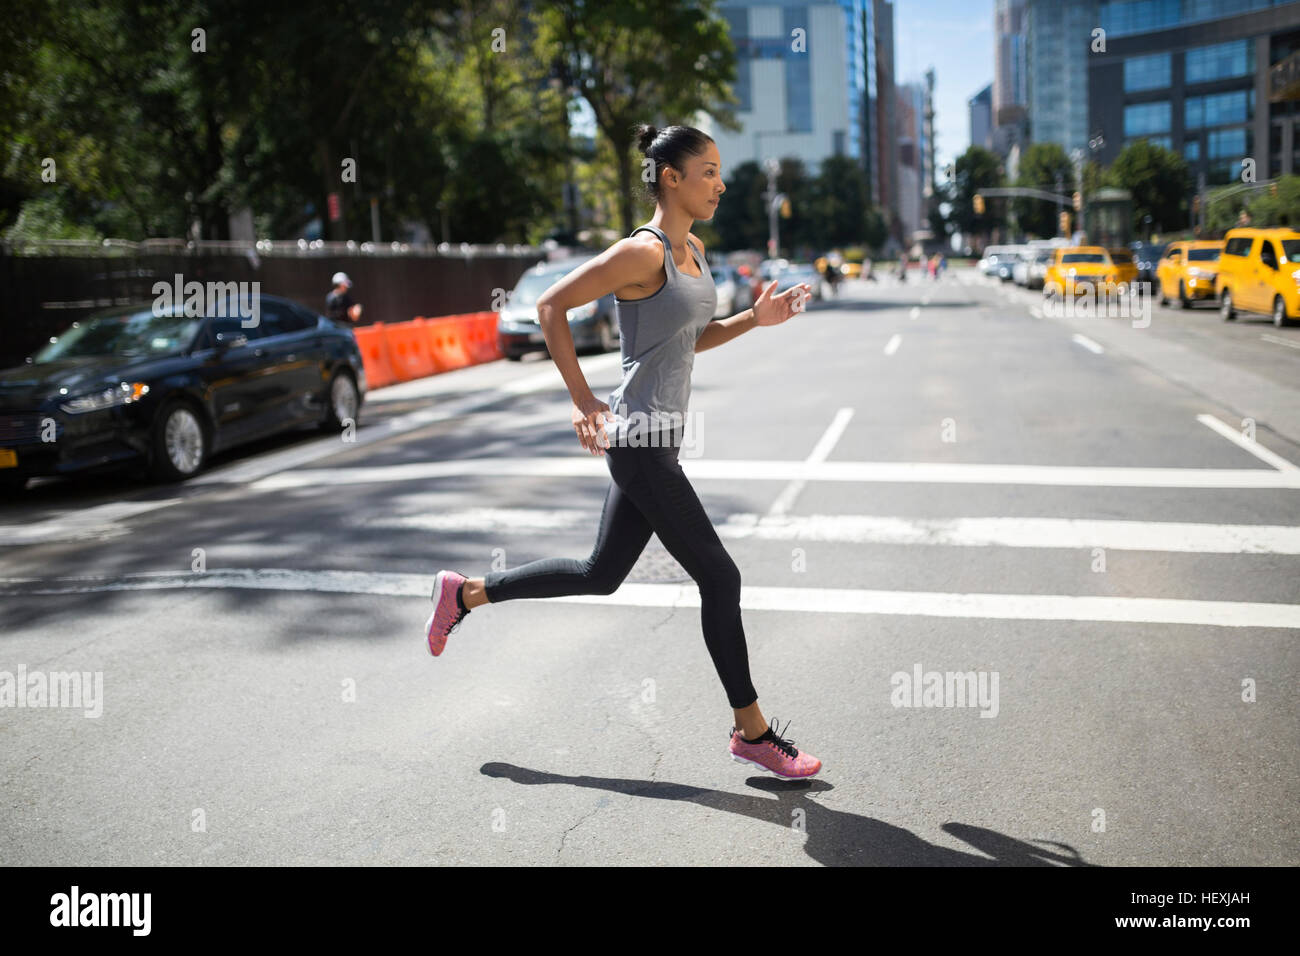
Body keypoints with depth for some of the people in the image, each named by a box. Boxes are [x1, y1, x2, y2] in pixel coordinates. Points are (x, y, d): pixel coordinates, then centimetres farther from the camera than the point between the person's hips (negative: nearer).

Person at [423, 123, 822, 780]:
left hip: (658, 439, 10)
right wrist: (583, 399, -15)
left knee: (600, 575, 18)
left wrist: (754, 319, 8)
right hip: (637, 438, -10)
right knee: (719, 578, -3)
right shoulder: (642, 253, -15)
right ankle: (751, 731, 10)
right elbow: (551, 306, -14)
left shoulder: (693, 251, 13)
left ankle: (464, 593, 32)